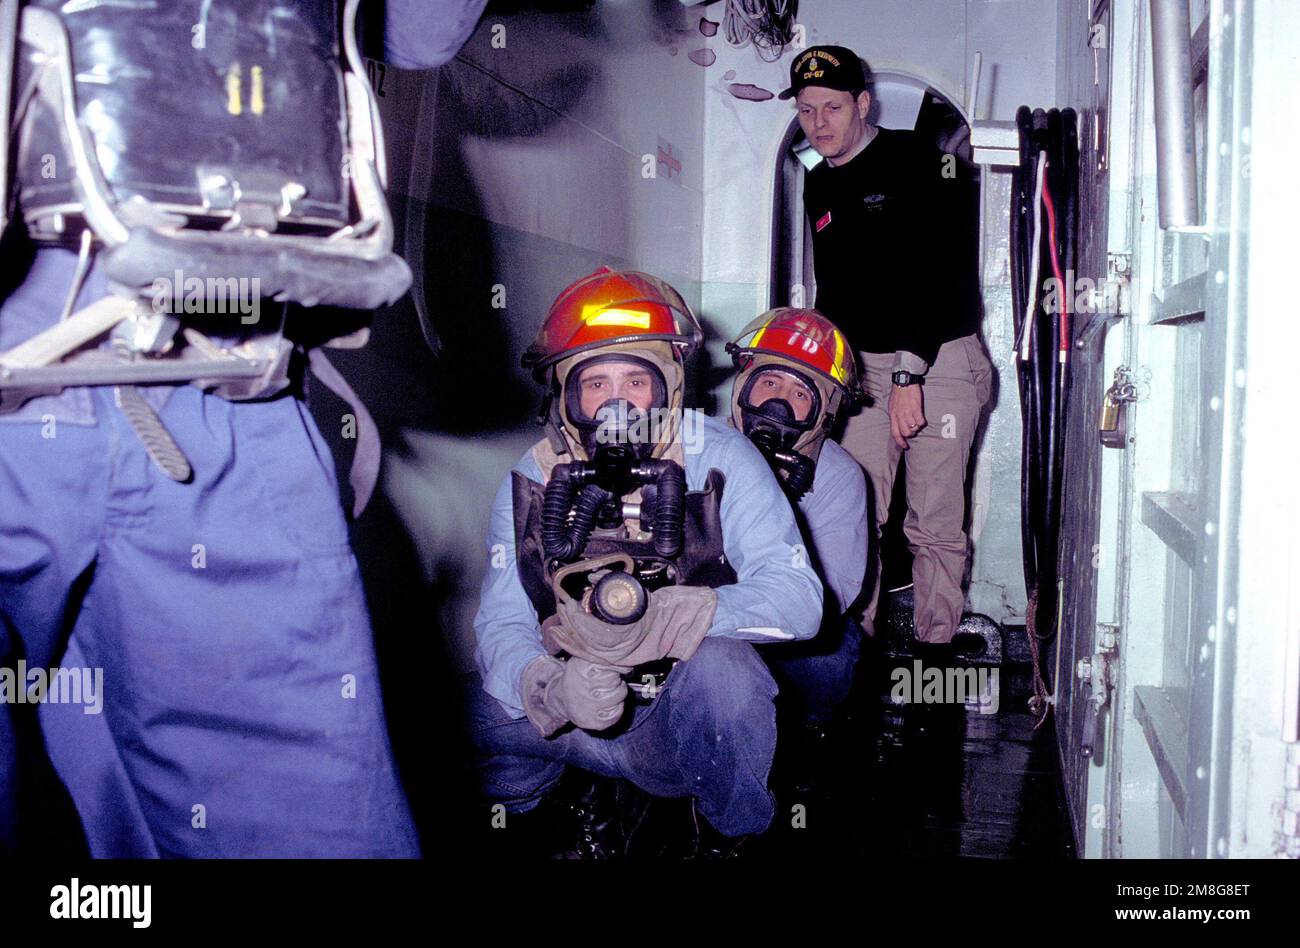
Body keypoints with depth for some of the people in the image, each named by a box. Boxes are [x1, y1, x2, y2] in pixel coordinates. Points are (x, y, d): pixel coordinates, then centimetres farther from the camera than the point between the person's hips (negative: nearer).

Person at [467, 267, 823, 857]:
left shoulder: (720, 459, -10)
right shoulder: (532, 482, -2)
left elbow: (797, 596, -20)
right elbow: (501, 625, -10)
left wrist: (665, 617, -37)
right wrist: (551, 687, -34)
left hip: (695, 727, -2)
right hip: (585, 723, 3)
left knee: (718, 665, -34)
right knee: (485, 703, -23)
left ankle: (732, 834, -2)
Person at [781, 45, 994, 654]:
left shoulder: (914, 160, -6)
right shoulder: (818, 186, 14)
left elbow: (937, 273, -16)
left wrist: (910, 375, -23)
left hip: (941, 361, -5)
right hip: (862, 366, 5)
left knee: (936, 523, -3)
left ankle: (936, 645, 8)